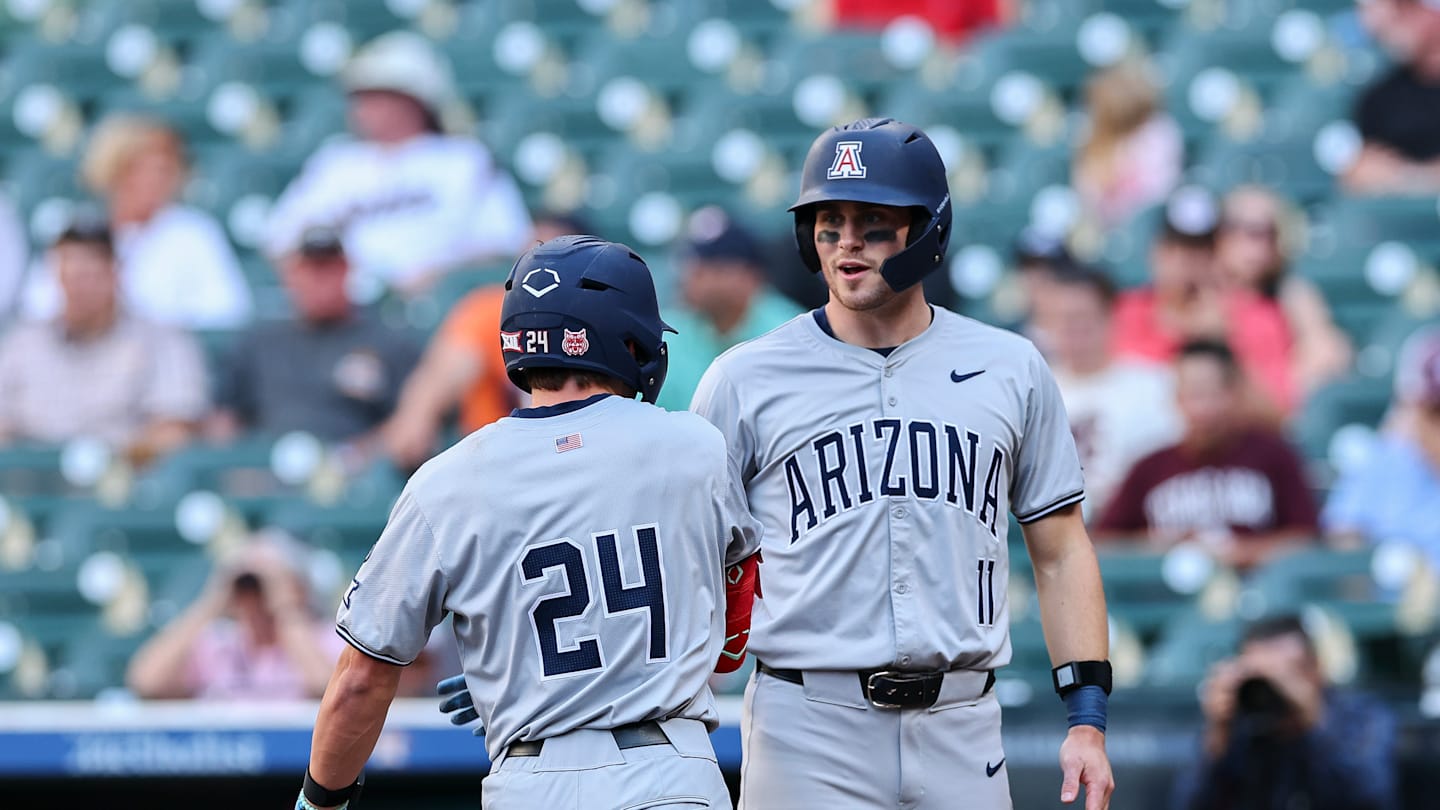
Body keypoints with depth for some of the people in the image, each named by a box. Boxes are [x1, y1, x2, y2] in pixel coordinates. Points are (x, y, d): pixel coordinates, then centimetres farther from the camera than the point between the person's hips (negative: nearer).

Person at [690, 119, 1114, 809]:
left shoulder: (1010, 369, 9)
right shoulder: (745, 381, 3)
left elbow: (1060, 553, 12)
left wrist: (1087, 719, 4)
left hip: (960, 727, 2)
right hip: (808, 727, -2)